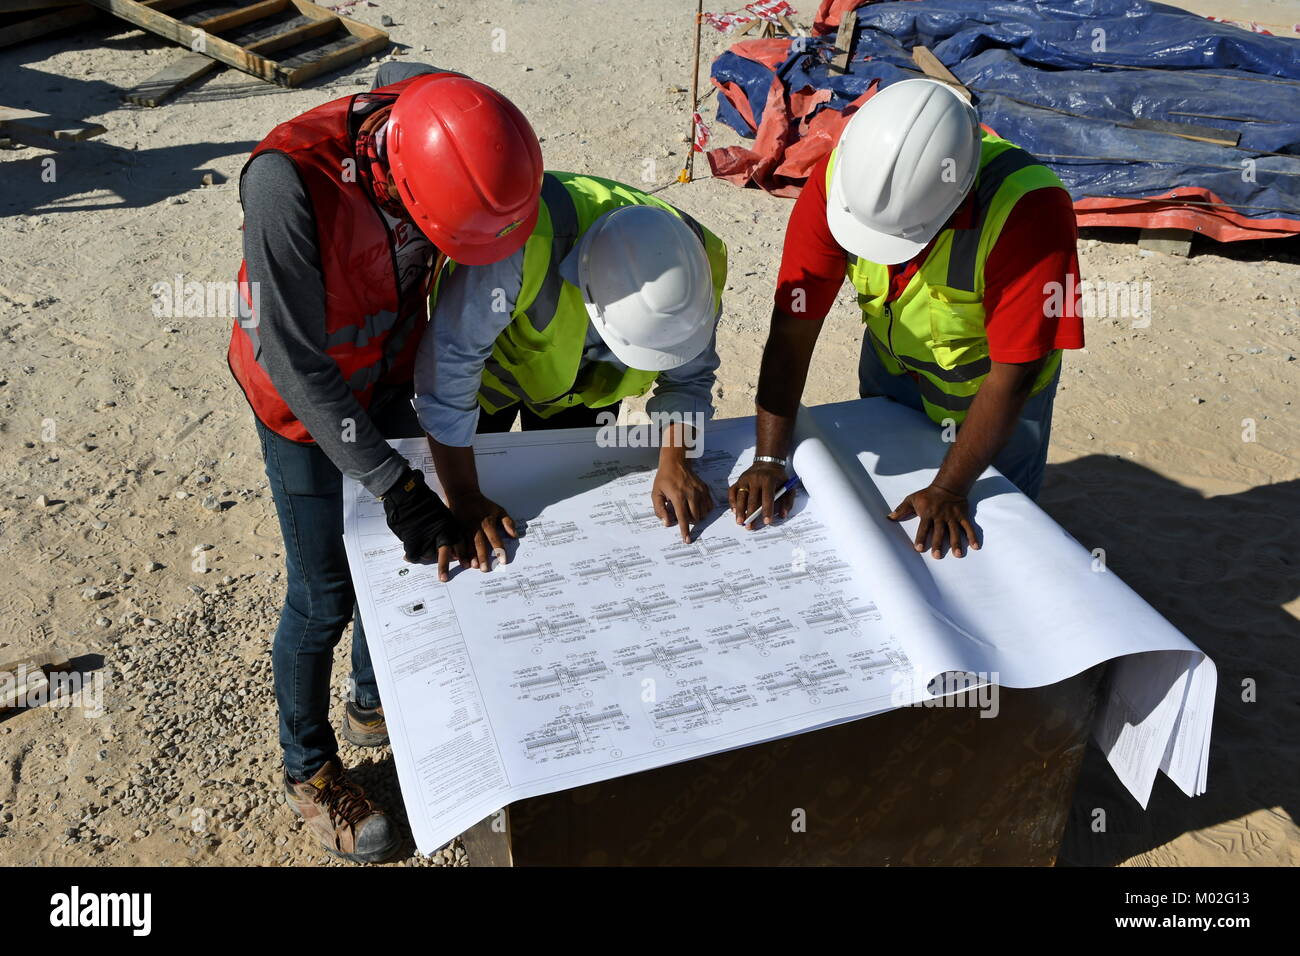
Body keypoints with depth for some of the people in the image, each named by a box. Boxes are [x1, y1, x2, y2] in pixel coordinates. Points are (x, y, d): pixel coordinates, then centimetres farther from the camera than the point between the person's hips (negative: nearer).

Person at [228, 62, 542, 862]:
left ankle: (376, 706, 45)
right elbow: (294, 362, -29)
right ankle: (309, 769, 32)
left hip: (389, 381, 5)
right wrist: (396, 485, -28)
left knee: (397, 555, 18)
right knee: (326, 595, 5)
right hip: (304, 405, -5)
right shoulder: (290, 181, -37)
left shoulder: (436, 133, -20)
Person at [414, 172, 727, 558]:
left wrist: (675, 462, -28)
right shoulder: (525, 240, -47)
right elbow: (449, 363, -39)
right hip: (492, 360, -2)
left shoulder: (696, 258, -30)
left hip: (589, 379, 3)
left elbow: (688, 376, -13)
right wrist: (463, 499, -33)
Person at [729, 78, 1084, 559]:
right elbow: (794, 325, -27)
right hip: (890, 362, 3)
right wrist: (769, 459, -28)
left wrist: (949, 489, -31)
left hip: (985, 382, -3)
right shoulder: (842, 178, -30)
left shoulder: (1030, 209, -39)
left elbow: (1013, 374, -33)